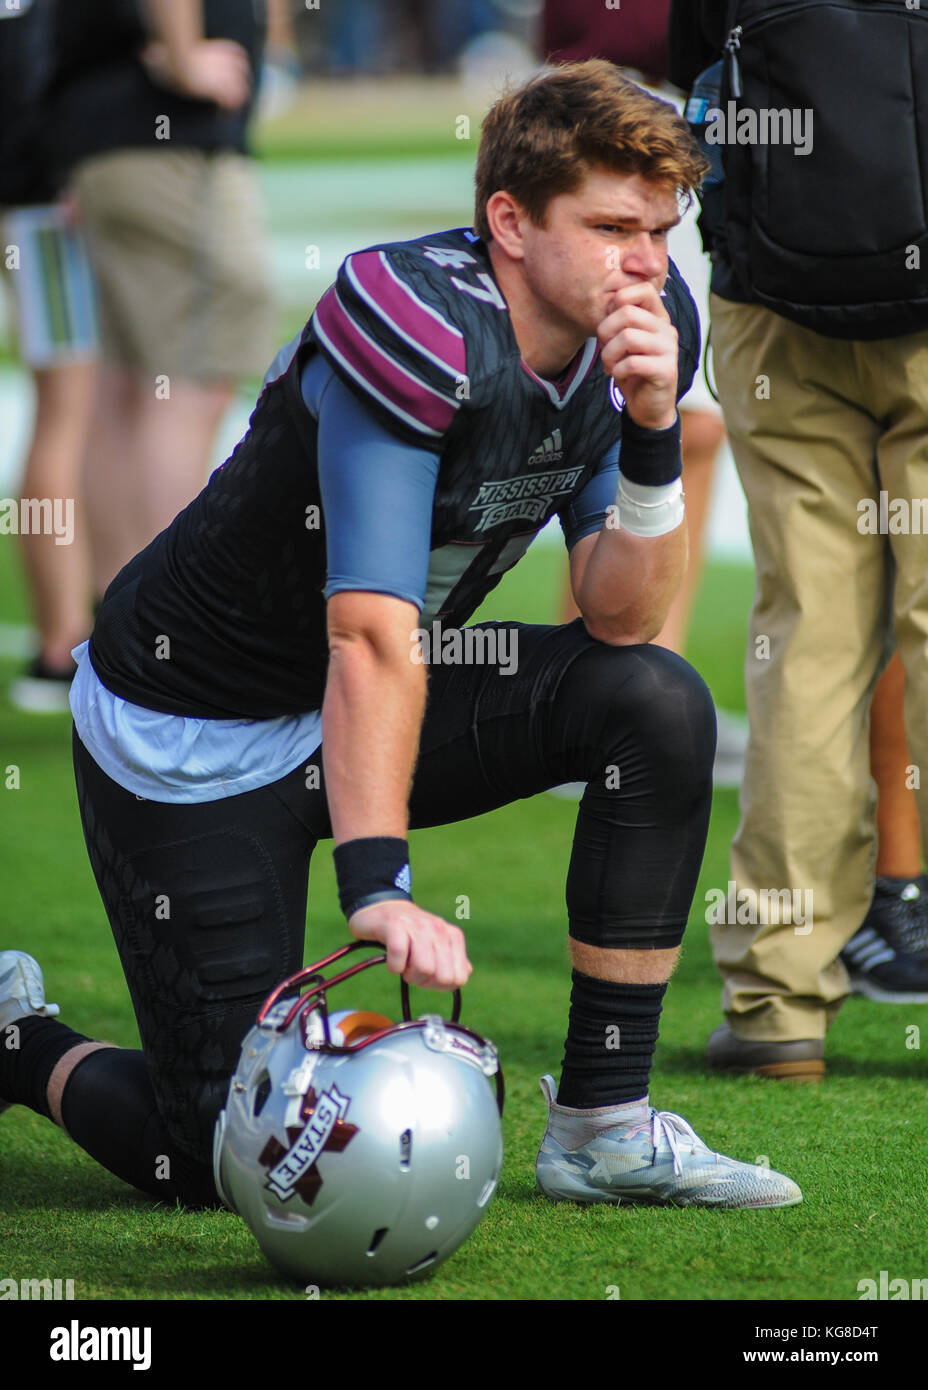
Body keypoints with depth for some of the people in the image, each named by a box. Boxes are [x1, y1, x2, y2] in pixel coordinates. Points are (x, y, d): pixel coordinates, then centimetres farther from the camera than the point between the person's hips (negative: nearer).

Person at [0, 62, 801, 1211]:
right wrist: (376, 887, -43)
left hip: (373, 701, 7)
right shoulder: (419, 327, -30)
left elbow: (620, 620, -9)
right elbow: (371, 641, -36)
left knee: (658, 705, -16)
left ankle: (602, 1126, -7)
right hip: (194, 737, -7)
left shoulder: (640, 323, -8)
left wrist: (652, 434, -25)